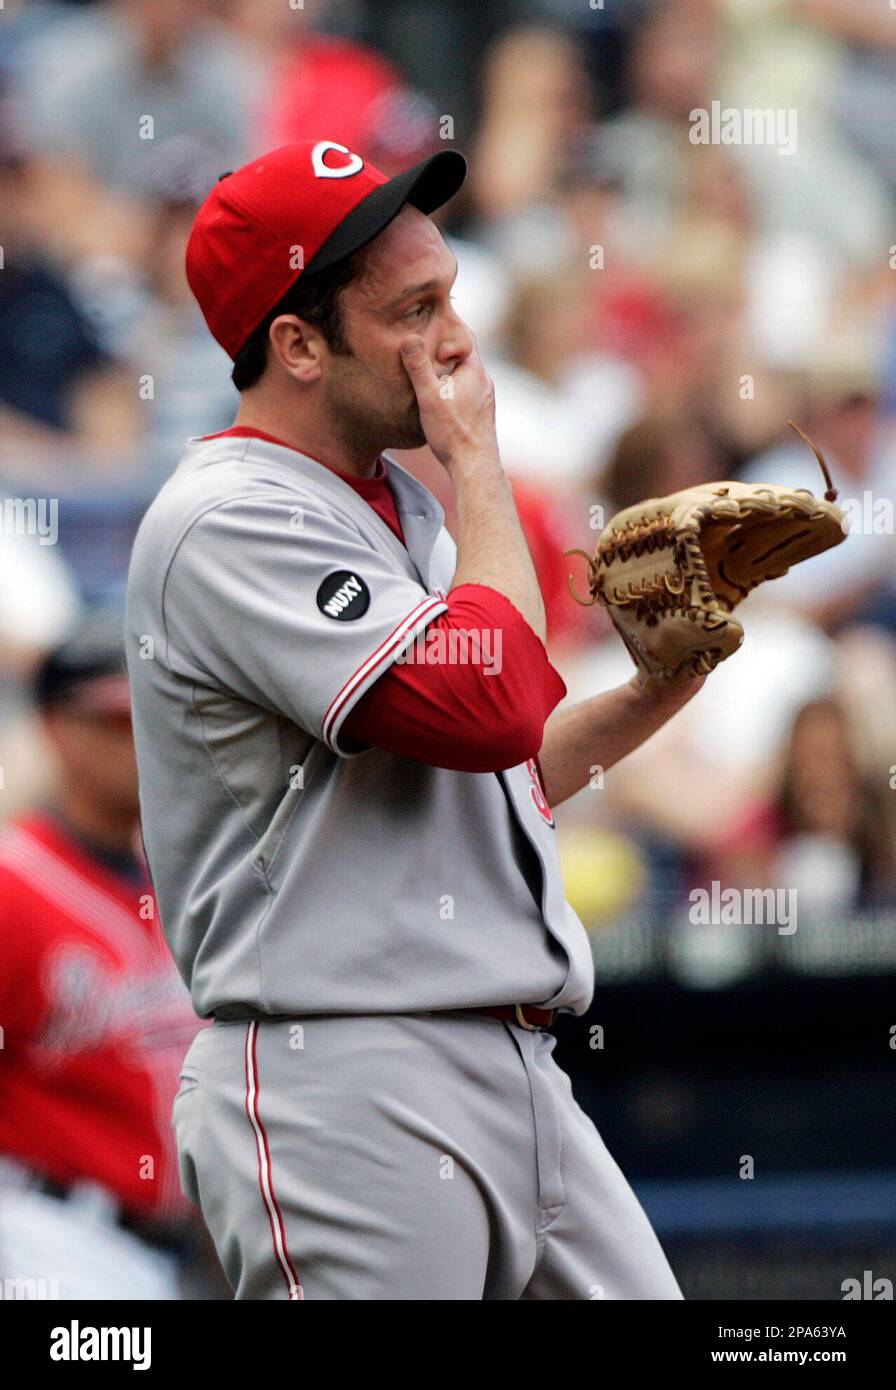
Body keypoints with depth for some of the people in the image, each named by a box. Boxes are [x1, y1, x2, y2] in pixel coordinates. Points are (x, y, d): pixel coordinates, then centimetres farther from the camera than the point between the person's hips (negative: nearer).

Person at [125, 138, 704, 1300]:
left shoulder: (395, 510, 19)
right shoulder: (233, 520, -11)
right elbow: (493, 706, -22)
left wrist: (653, 694, 12)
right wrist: (476, 461, -9)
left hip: (514, 1075, 9)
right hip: (345, 1096, -9)